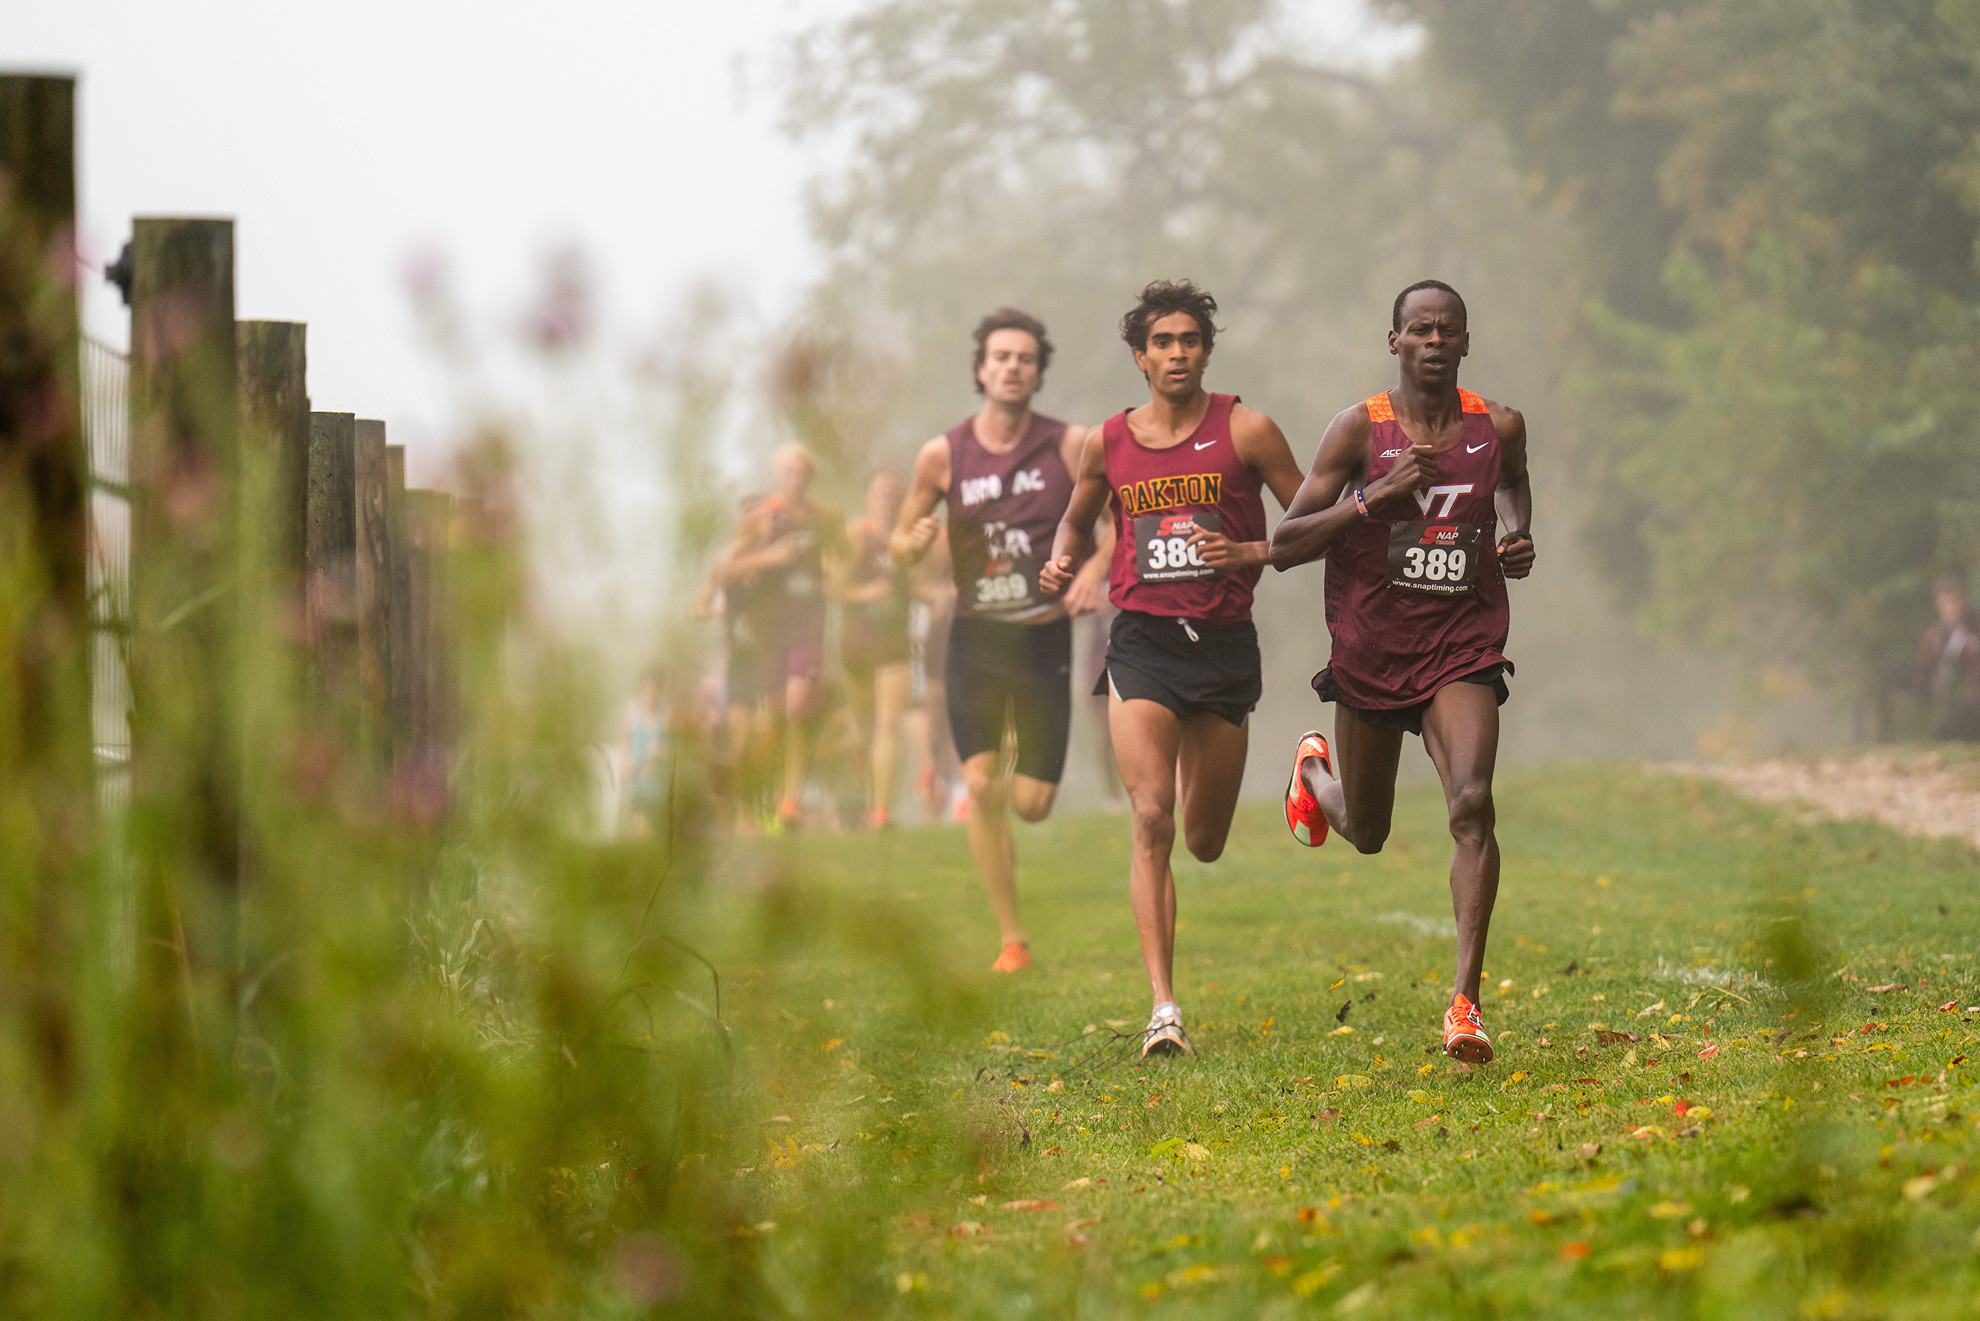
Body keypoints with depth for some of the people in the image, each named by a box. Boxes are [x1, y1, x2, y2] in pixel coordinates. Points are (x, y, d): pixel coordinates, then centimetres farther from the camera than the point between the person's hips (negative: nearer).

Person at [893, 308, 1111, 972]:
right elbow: (900, 542, 8)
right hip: (975, 637, 1)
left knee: (1031, 804, -1)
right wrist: (915, 542, -17)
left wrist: (1095, 568, -15)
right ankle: (1012, 940, 0)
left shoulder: (1069, 446, -5)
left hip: (1044, 638, 0)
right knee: (980, 787, -12)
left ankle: (1027, 756, 38)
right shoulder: (943, 455, -2)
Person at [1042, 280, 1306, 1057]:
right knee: (1151, 819, -17)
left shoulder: (1245, 430, -2)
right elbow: (1078, 517, 23)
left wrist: (1247, 552, -17)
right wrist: (1062, 563, 1)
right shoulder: (1111, 442, 5)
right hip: (1141, 642, 0)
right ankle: (1163, 1011, -18)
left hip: (1223, 643, 0)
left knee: (1205, 844, 12)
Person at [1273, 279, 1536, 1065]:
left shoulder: (1497, 428, 1)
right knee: (1366, 835, 16)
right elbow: (1285, 546, -10)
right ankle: (1315, 769, 54)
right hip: (1371, 647, 0)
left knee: (1473, 806, -23)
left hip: (1462, 646, 0)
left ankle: (1465, 1002, -23)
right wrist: (1378, 494, -21)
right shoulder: (1360, 430, -7)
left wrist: (1519, 540, 4)